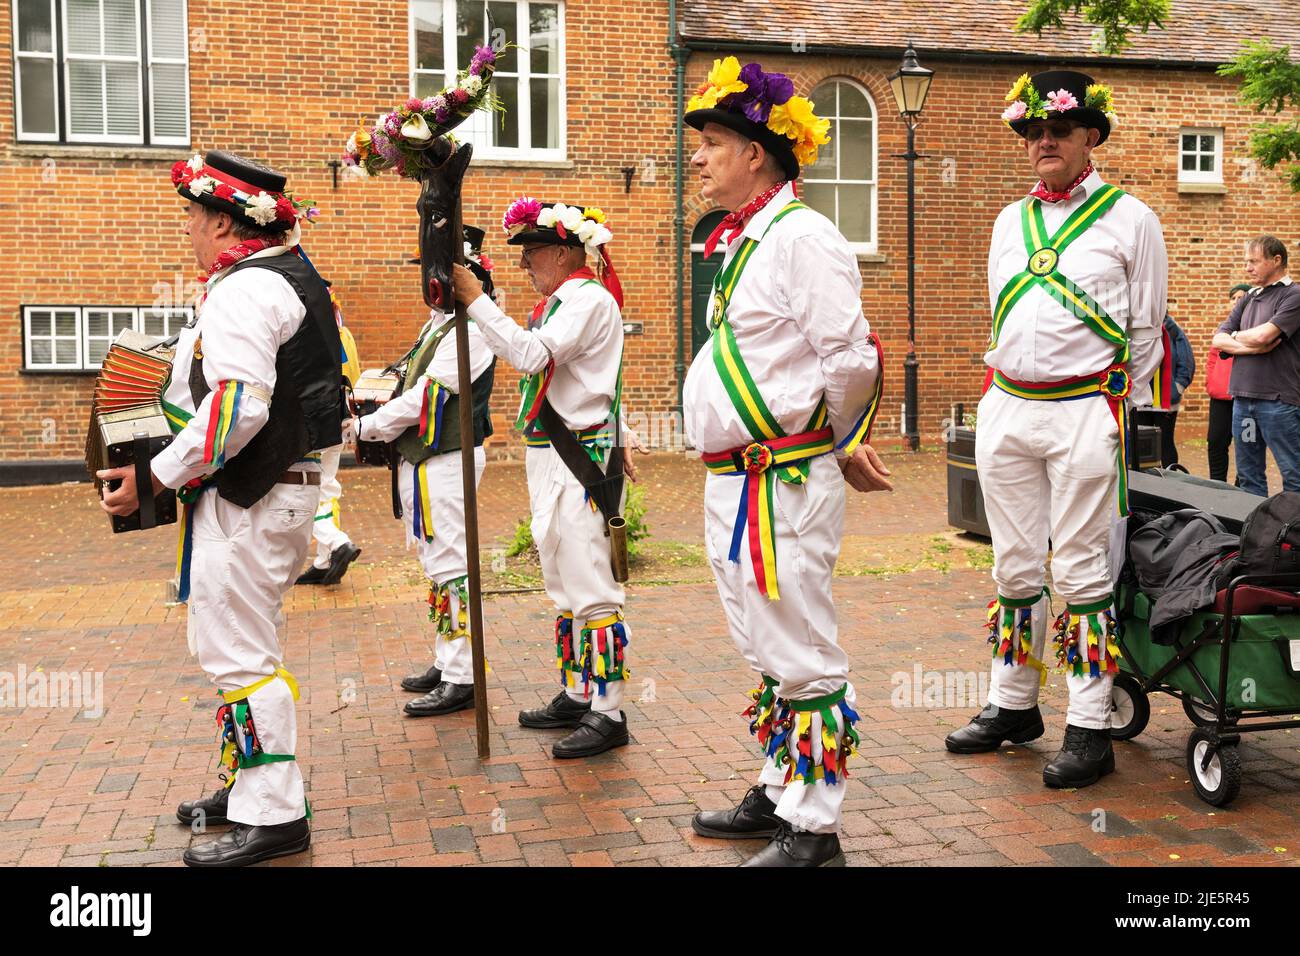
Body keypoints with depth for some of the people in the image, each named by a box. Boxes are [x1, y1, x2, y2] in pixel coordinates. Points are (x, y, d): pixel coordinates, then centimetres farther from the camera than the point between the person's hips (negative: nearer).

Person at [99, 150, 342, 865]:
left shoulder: (243, 292, -17)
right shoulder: (293, 278, 16)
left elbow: (237, 409, -27)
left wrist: (157, 477, -19)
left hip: (245, 502, -11)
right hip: (284, 485, 11)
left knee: (238, 655, -5)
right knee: (244, 647, 19)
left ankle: (272, 817, 2)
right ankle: (249, 786, 31)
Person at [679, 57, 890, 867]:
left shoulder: (803, 237, -14)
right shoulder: (742, 243, 15)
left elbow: (854, 360, -18)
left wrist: (840, 443, -2)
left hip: (784, 484, -10)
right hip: (733, 483, 10)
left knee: (802, 658, -1)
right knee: (766, 654, 20)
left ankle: (813, 829, 10)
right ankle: (779, 794, 34)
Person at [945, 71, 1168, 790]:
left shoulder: (1129, 219, 2)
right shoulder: (1009, 222, 15)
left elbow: (1145, 332, 4)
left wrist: (1121, 419, 3)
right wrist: (1002, 397, 15)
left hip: (1085, 412, -5)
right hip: (1006, 411, 5)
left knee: (1081, 571, -4)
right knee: (1015, 567, 10)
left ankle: (1090, 728, 4)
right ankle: (1013, 704, 23)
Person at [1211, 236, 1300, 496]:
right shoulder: (1248, 299, 16)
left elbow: (1263, 335, -17)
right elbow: (1218, 340, 9)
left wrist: (1235, 336, 4)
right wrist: (1249, 347, -8)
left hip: (1279, 399, -7)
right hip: (1243, 397, 7)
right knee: (1248, 476, 11)